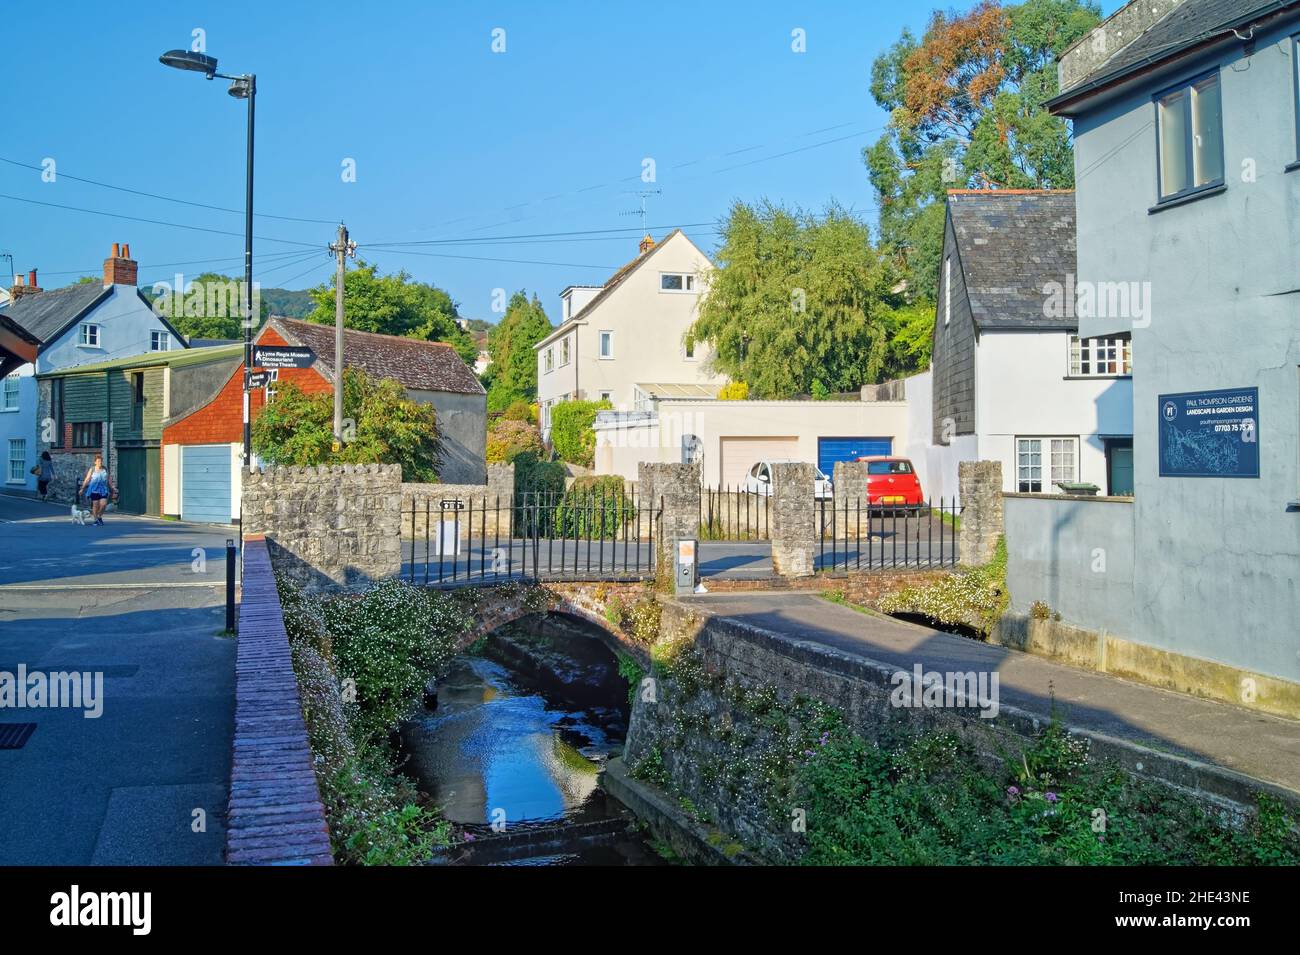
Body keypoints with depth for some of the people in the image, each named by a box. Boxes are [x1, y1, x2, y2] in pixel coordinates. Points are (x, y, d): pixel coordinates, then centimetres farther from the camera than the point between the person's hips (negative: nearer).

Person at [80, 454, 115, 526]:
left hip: (103, 489, 2)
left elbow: (109, 479, 16)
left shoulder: (105, 469, 9)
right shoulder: (92, 469, 2)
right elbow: (87, 479, 1)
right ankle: (96, 519, 12)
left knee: (103, 504, -7)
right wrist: (82, 488, -2)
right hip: (94, 490, -2)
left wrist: (112, 488, 15)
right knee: (95, 505, 0)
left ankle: (100, 516, 18)